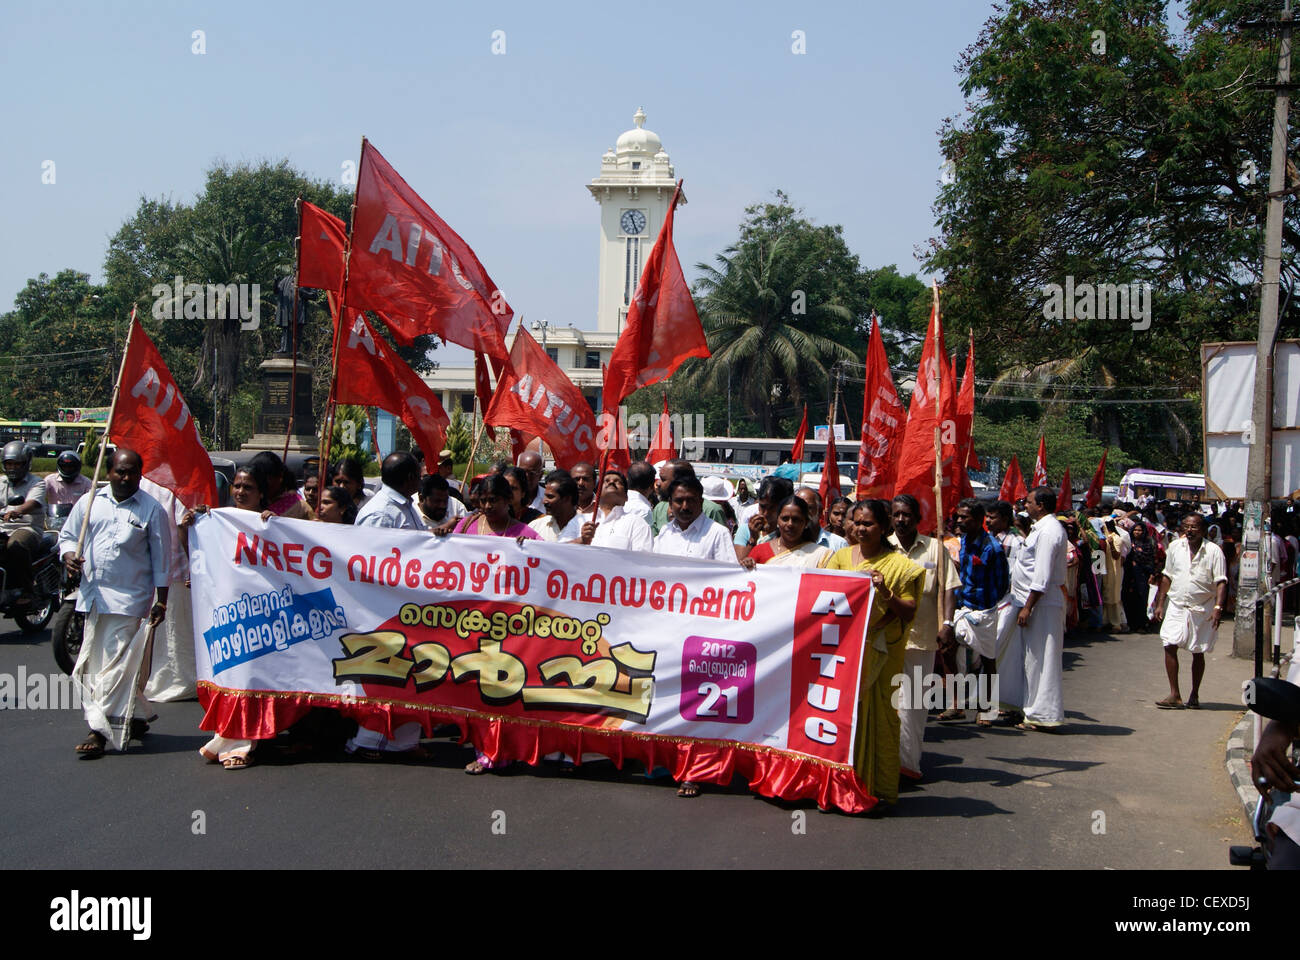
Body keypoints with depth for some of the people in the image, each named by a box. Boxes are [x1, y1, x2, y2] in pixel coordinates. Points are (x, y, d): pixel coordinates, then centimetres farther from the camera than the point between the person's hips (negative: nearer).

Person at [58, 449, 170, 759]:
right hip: (93, 595, 5)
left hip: (128, 597, -5)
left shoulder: (151, 509, 0)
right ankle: (125, 720, 23)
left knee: (116, 663, -10)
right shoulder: (89, 502, 10)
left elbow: (161, 558, 2)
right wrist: (68, 556, -5)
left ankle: (100, 730, -7)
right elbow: (67, 535, 18)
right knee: (93, 663, 11)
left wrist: (161, 601, -1)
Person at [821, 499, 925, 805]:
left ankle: (877, 786, 5)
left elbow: (909, 611, -3)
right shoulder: (841, 557, 12)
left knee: (878, 714, -1)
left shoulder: (899, 565, 1)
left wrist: (886, 593, -19)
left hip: (880, 652, -3)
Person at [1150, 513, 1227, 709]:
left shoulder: (1213, 551, -6)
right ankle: (1175, 695, -6)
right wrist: (1160, 604, 8)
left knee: (1198, 653, 7)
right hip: (1176, 605, 2)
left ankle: (1194, 696, 20)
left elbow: (1221, 582, -9)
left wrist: (1218, 608, -21)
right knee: (1170, 646, -10)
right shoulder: (1175, 547, 4)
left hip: (1202, 609, -2)